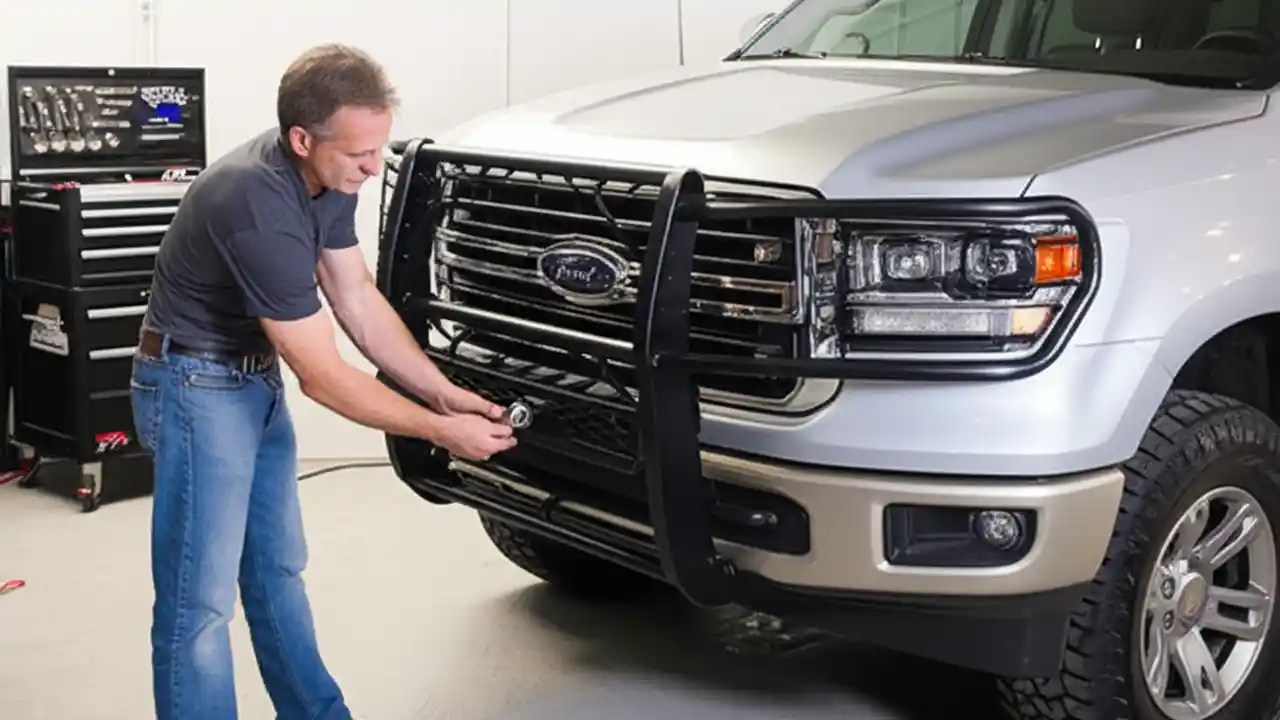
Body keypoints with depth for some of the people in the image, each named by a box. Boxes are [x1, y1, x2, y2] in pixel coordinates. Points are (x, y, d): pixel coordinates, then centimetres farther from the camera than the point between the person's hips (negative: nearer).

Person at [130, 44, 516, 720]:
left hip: (258, 379, 9)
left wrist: (444, 391, -2)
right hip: (196, 387, -9)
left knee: (278, 569, 18)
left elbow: (358, 298, 4)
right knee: (200, 599, -5)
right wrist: (440, 430, -19)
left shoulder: (328, 177, -7)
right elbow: (323, 377, -26)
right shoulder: (258, 206, -32)